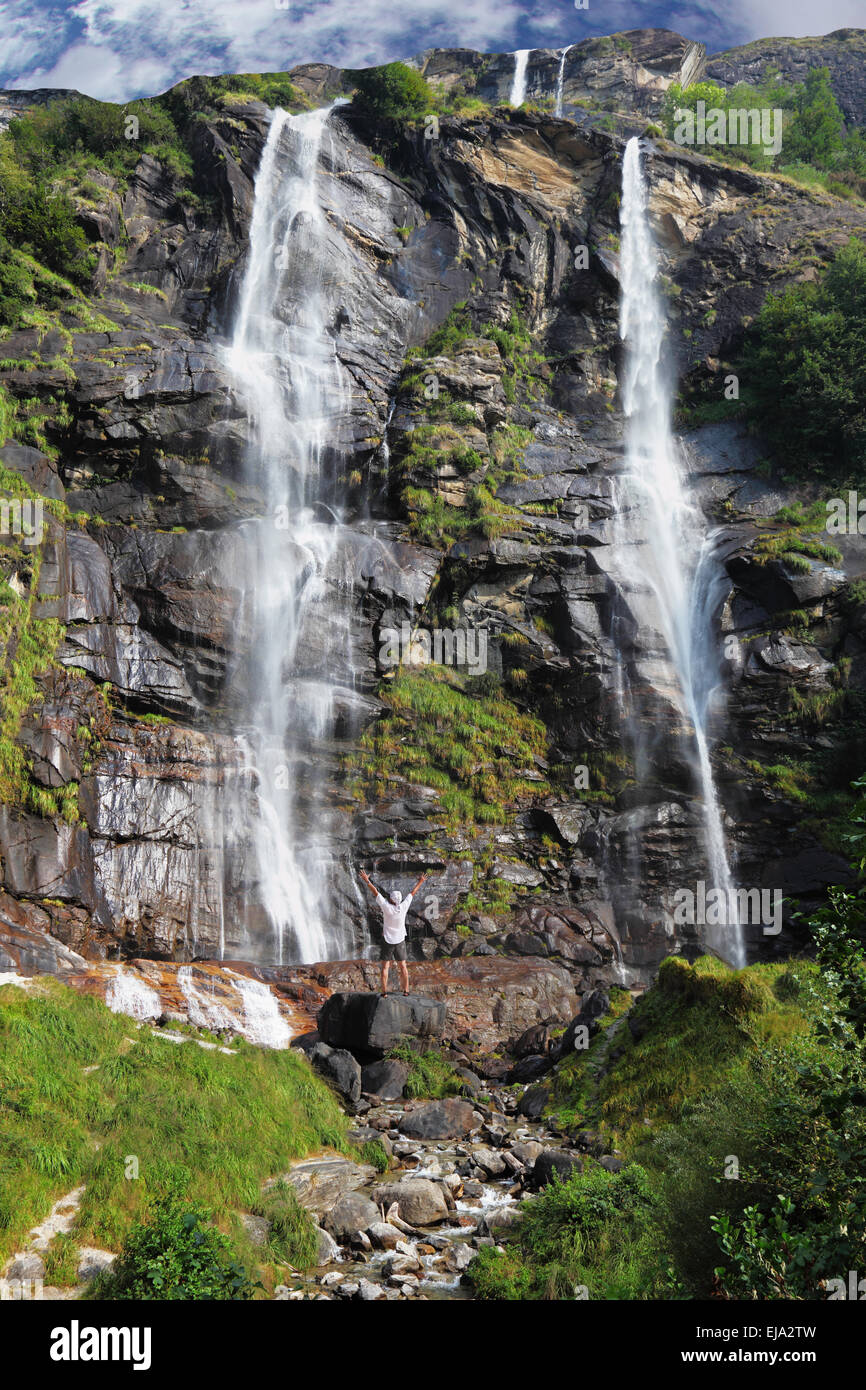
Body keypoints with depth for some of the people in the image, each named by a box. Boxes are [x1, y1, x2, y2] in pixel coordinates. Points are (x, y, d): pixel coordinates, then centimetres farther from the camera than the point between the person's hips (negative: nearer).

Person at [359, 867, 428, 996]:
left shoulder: (387, 907, -17)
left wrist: (367, 880, -3)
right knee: (402, 966, 9)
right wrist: (420, 882, 16)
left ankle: (384, 992, -2)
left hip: (388, 941, -3)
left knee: (385, 966, 1)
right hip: (400, 941, 3)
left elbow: (375, 892, -11)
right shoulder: (403, 907, -11)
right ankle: (406, 990, 8)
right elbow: (412, 893, 3)